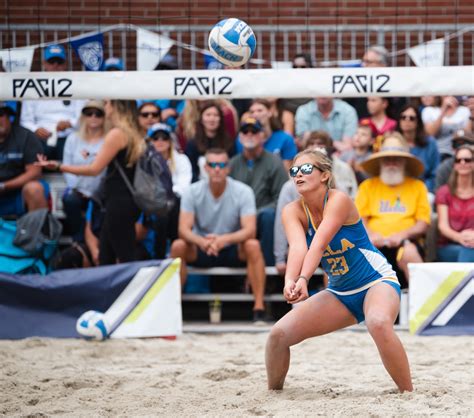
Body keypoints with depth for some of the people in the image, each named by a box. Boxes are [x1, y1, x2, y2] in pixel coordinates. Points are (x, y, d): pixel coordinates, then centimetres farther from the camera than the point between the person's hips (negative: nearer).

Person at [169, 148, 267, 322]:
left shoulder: (243, 192, -12)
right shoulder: (193, 192, -9)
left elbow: (250, 230, -22)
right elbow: (184, 229, -17)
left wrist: (224, 239, -42)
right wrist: (201, 241, -40)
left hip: (234, 250, -1)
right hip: (201, 250, 1)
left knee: (253, 246, -32)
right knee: (178, 246, -28)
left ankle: (259, 308, -29)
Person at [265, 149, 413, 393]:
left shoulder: (338, 200, -20)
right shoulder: (293, 211, -7)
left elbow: (319, 244, -34)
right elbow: (297, 247, -27)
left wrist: (303, 280, -50)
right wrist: (290, 281, -47)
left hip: (377, 282, -5)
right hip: (339, 293, 6)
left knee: (378, 323, -38)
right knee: (279, 334, -7)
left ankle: (408, 393, -25)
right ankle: (273, 392, 17)